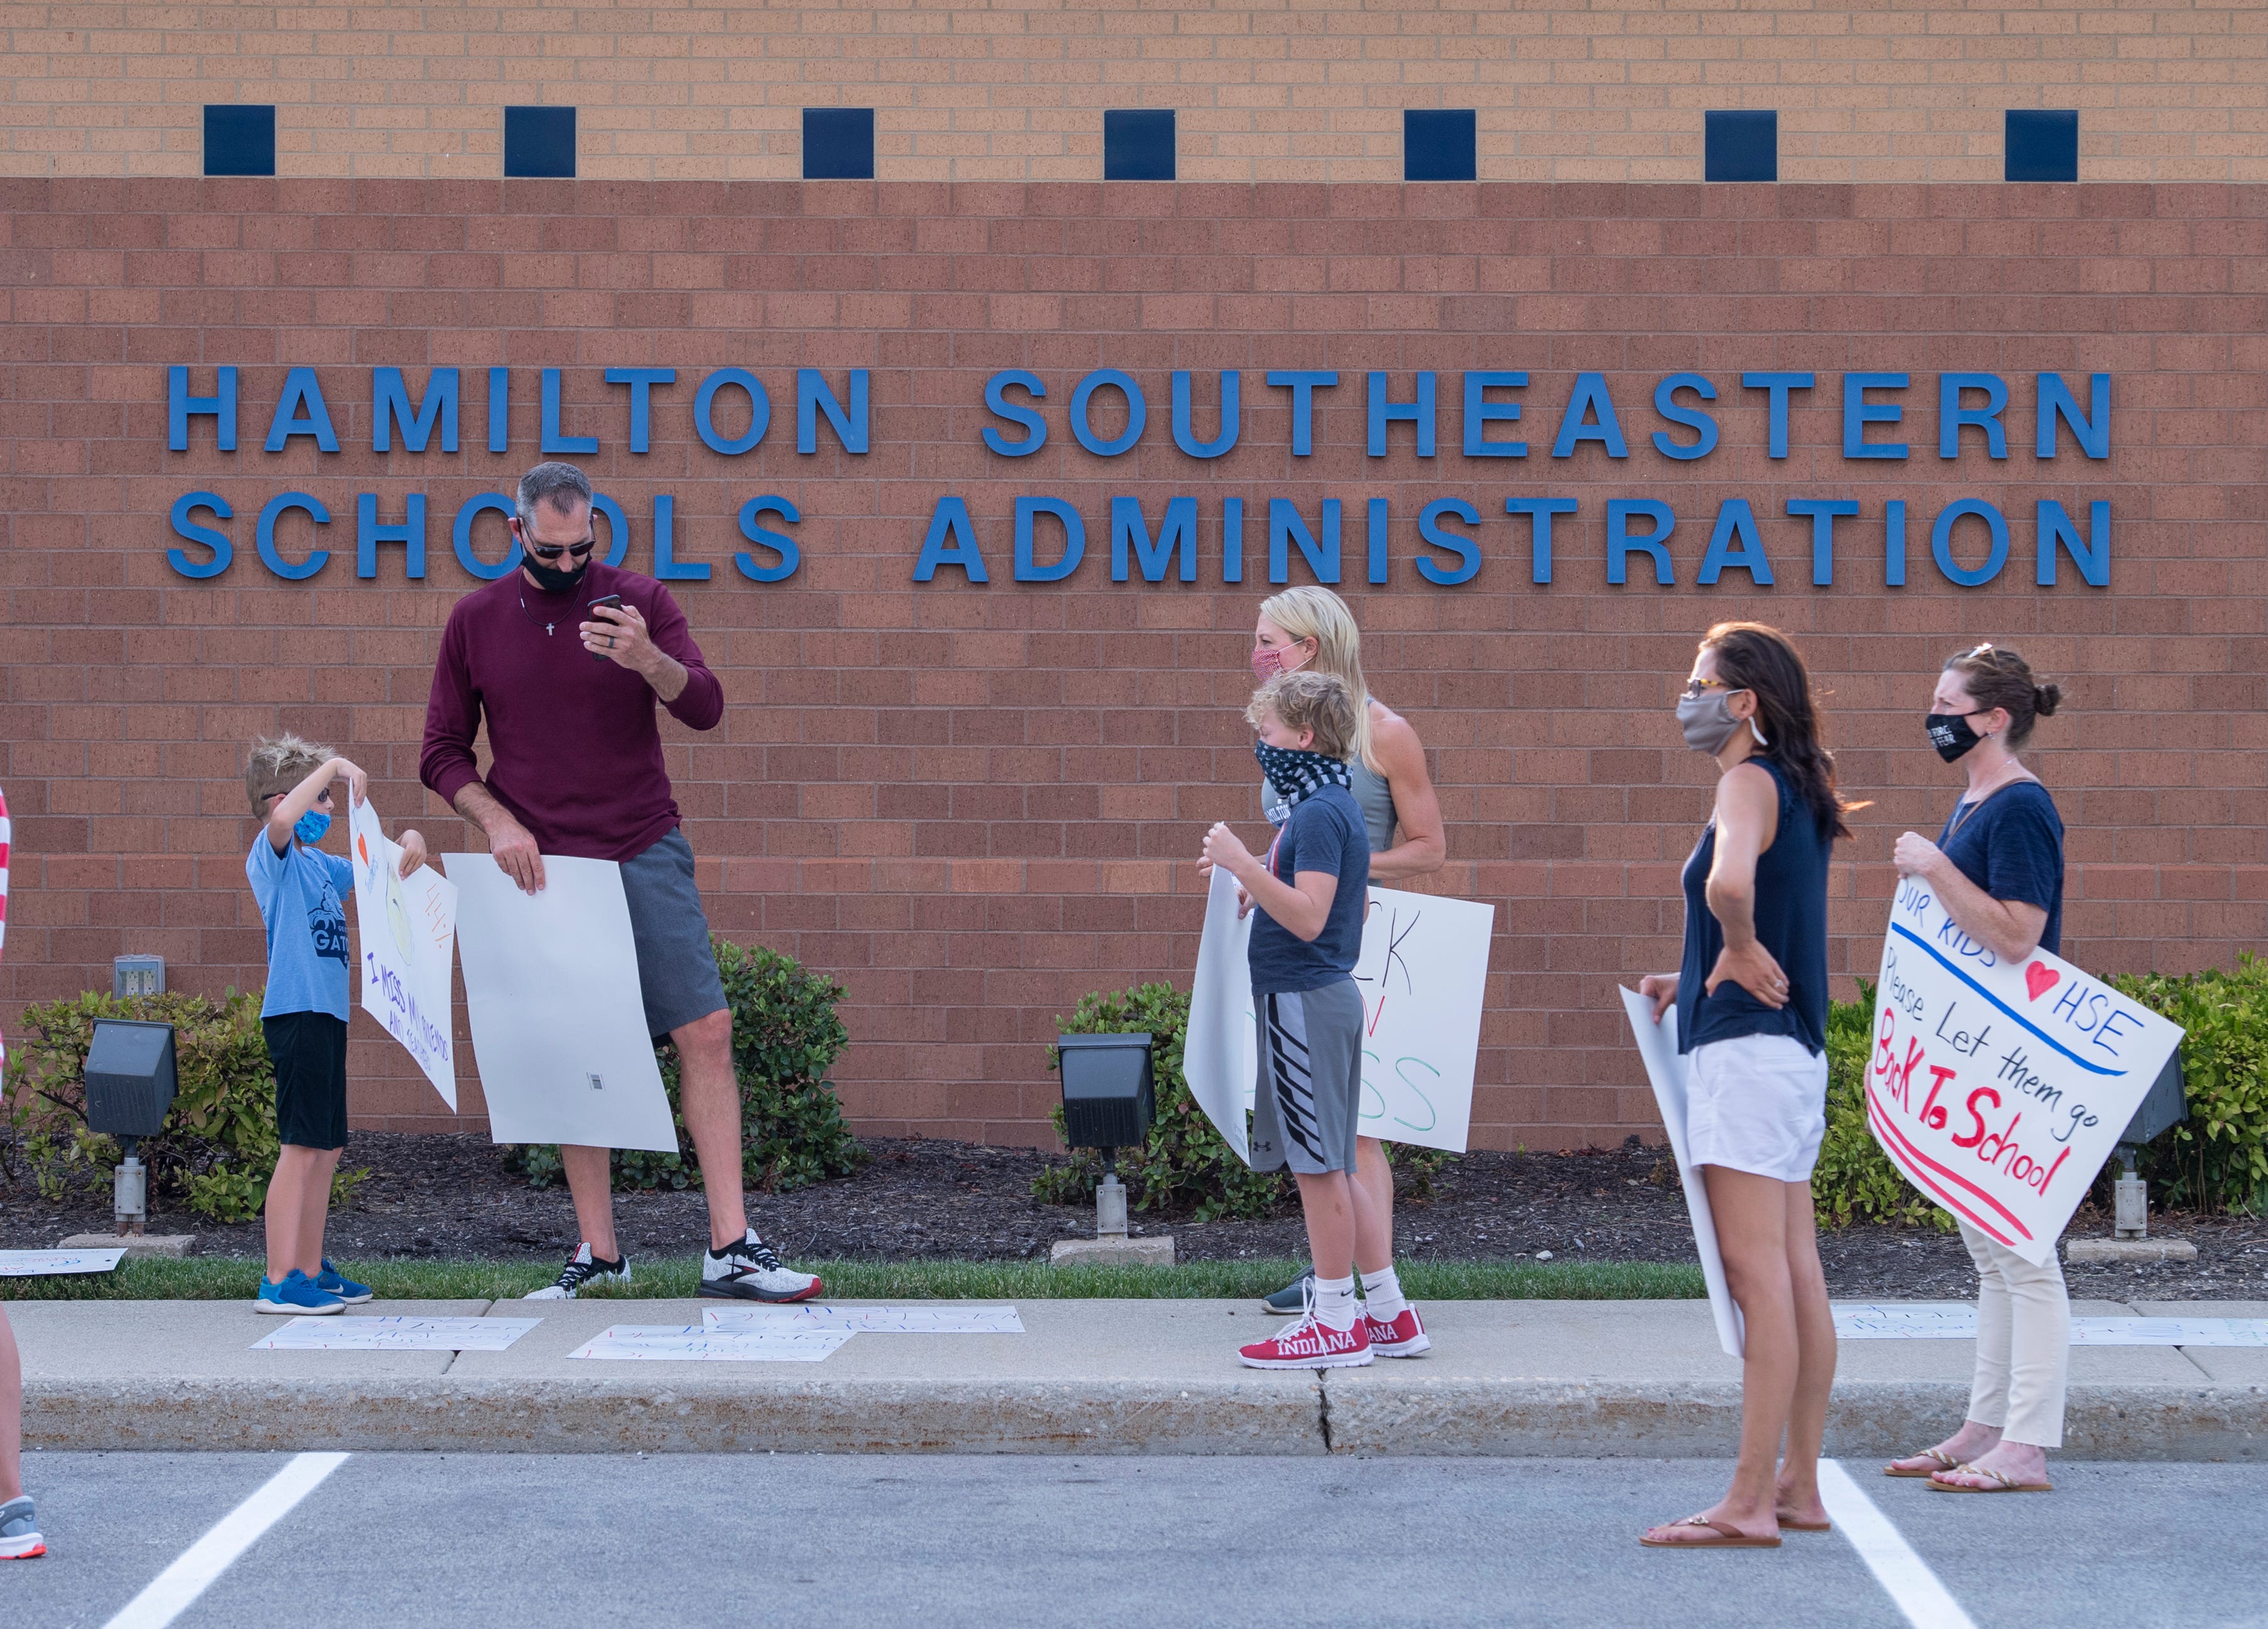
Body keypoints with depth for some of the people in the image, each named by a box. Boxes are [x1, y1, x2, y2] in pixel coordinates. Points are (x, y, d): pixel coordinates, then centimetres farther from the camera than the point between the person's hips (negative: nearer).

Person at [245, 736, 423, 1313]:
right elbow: (281, 820, -31)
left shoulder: (318, 865, 18)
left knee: (327, 1148, 13)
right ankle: (279, 1281, -11)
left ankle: (311, 1270, 21)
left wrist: (409, 845, 10)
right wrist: (335, 767, -24)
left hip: (327, 1015, 9)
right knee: (301, 1147, -11)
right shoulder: (272, 856, -7)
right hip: (296, 1012, -9)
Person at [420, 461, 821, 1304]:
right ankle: (598, 1251, 11)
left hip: (645, 854, 0)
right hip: (544, 863, 1)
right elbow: (443, 753, 9)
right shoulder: (476, 620, 4)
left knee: (706, 1031, -9)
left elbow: (705, 707, -9)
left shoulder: (638, 601, 2)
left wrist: (648, 660, -28)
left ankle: (730, 1249, -7)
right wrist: (497, 822, -8)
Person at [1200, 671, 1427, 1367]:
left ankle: (1336, 1323, 2)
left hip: (1305, 1002, -10)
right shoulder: (1331, 806, 15)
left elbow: (1308, 917, -24)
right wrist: (1250, 873, 19)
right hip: (1325, 996, 10)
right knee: (1330, 1166, 14)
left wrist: (1243, 865, -24)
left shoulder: (1319, 814, -17)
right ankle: (1390, 1315, 17)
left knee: (1318, 1166, -4)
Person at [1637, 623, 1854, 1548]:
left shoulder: (1750, 782, -12)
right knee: (1796, 1276, 11)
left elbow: (1729, 884, -34)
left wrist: (1740, 953, -17)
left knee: (1758, 1274, -9)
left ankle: (1749, 1503, -9)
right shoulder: (1795, 789, 16)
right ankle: (1799, 1488, 16)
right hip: (1792, 1048, 10)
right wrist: (1694, 980, 17)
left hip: (1748, 1046, -10)